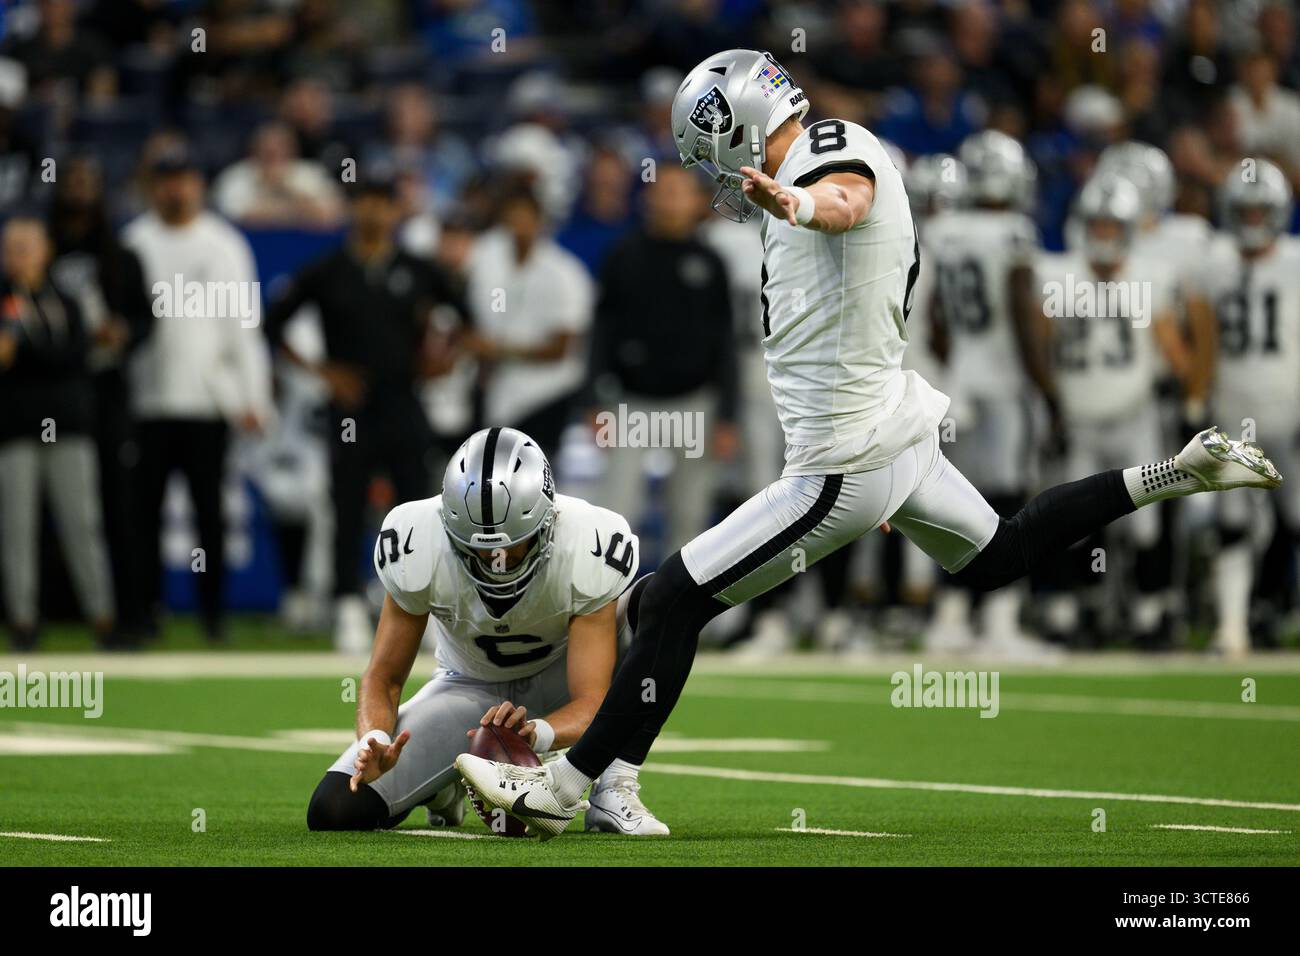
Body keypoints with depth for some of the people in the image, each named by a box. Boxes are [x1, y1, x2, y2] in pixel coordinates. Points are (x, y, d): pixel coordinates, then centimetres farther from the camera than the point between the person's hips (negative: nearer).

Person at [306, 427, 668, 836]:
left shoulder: (587, 552, -32)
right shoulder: (418, 551, -28)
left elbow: (590, 704, -34)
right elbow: (384, 678, -15)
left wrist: (536, 731, -57)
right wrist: (375, 741, -38)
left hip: (560, 682, -1)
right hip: (469, 690, 1)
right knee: (336, 811, -20)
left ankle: (615, 790, -22)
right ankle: (443, 782, 14)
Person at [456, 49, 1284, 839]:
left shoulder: (831, 151, -19)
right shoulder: (844, 158, 12)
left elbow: (845, 200, -45)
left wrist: (795, 204, -66)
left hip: (848, 466, -10)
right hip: (901, 425, 10)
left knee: (671, 604, -8)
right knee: (999, 558, 32)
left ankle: (560, 790, -6)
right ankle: (1177, 473, 28)